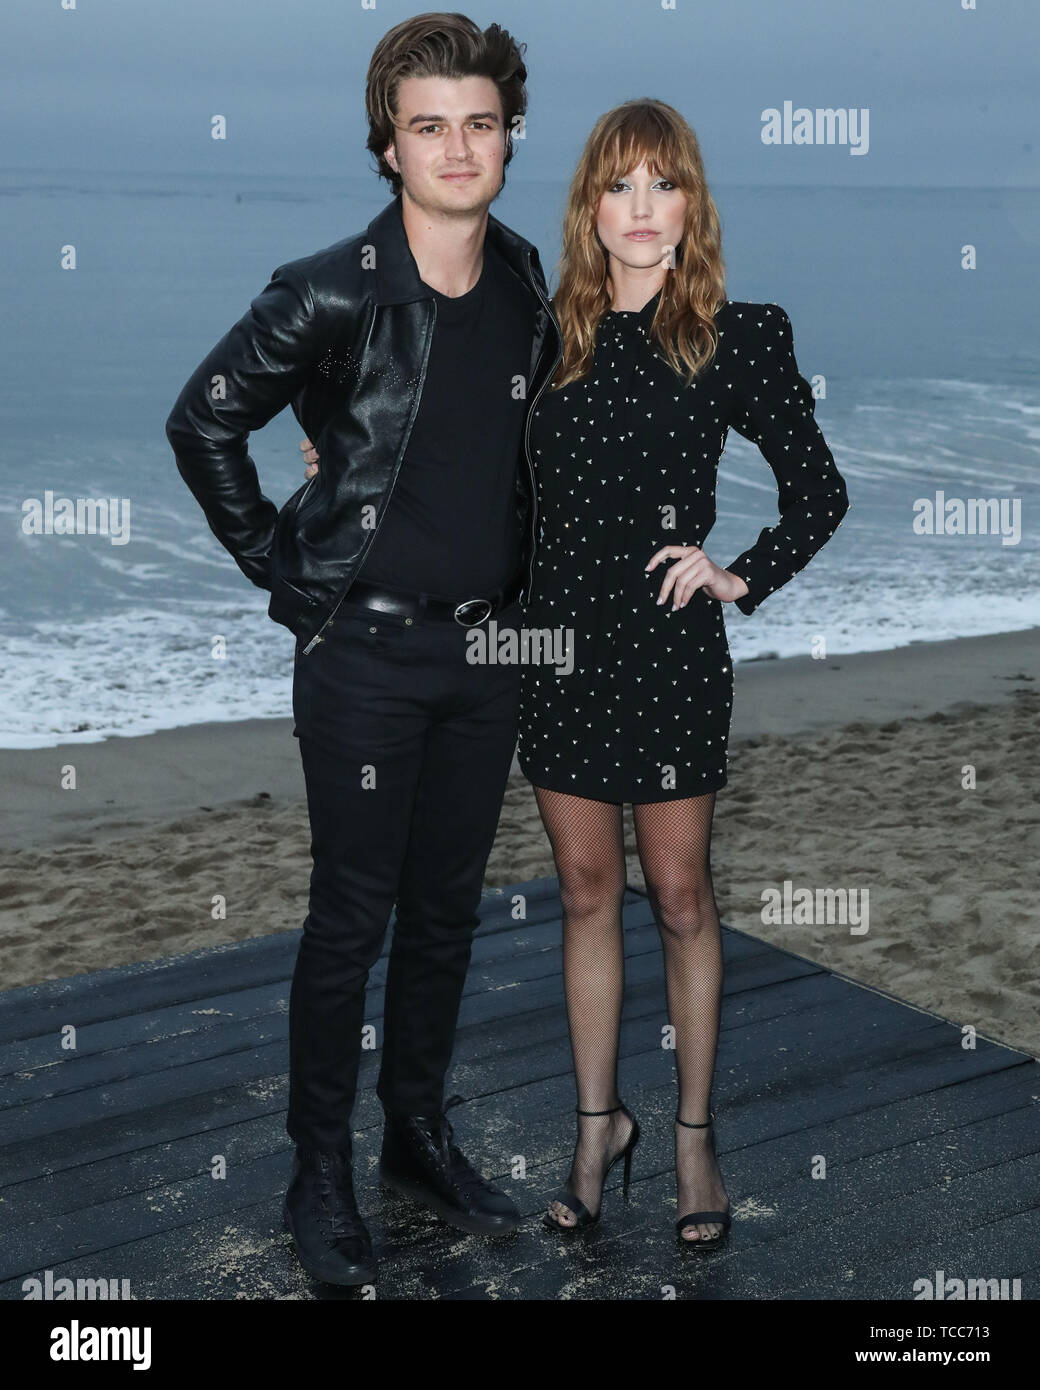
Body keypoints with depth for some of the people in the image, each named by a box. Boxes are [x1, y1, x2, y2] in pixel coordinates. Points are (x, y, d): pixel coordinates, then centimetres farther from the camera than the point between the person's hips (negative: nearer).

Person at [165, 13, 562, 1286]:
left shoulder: (531, 296, 4)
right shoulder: (331, 295, -12)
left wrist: (519, 575, 11)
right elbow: (202, 424, -5)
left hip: (487, 650, 5)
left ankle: (420, 1135, 31)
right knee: (353, 916, 2)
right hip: (366, 653, -5)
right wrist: (284, 569, -6)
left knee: (447, 908, 14)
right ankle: (320, 1172, 18)